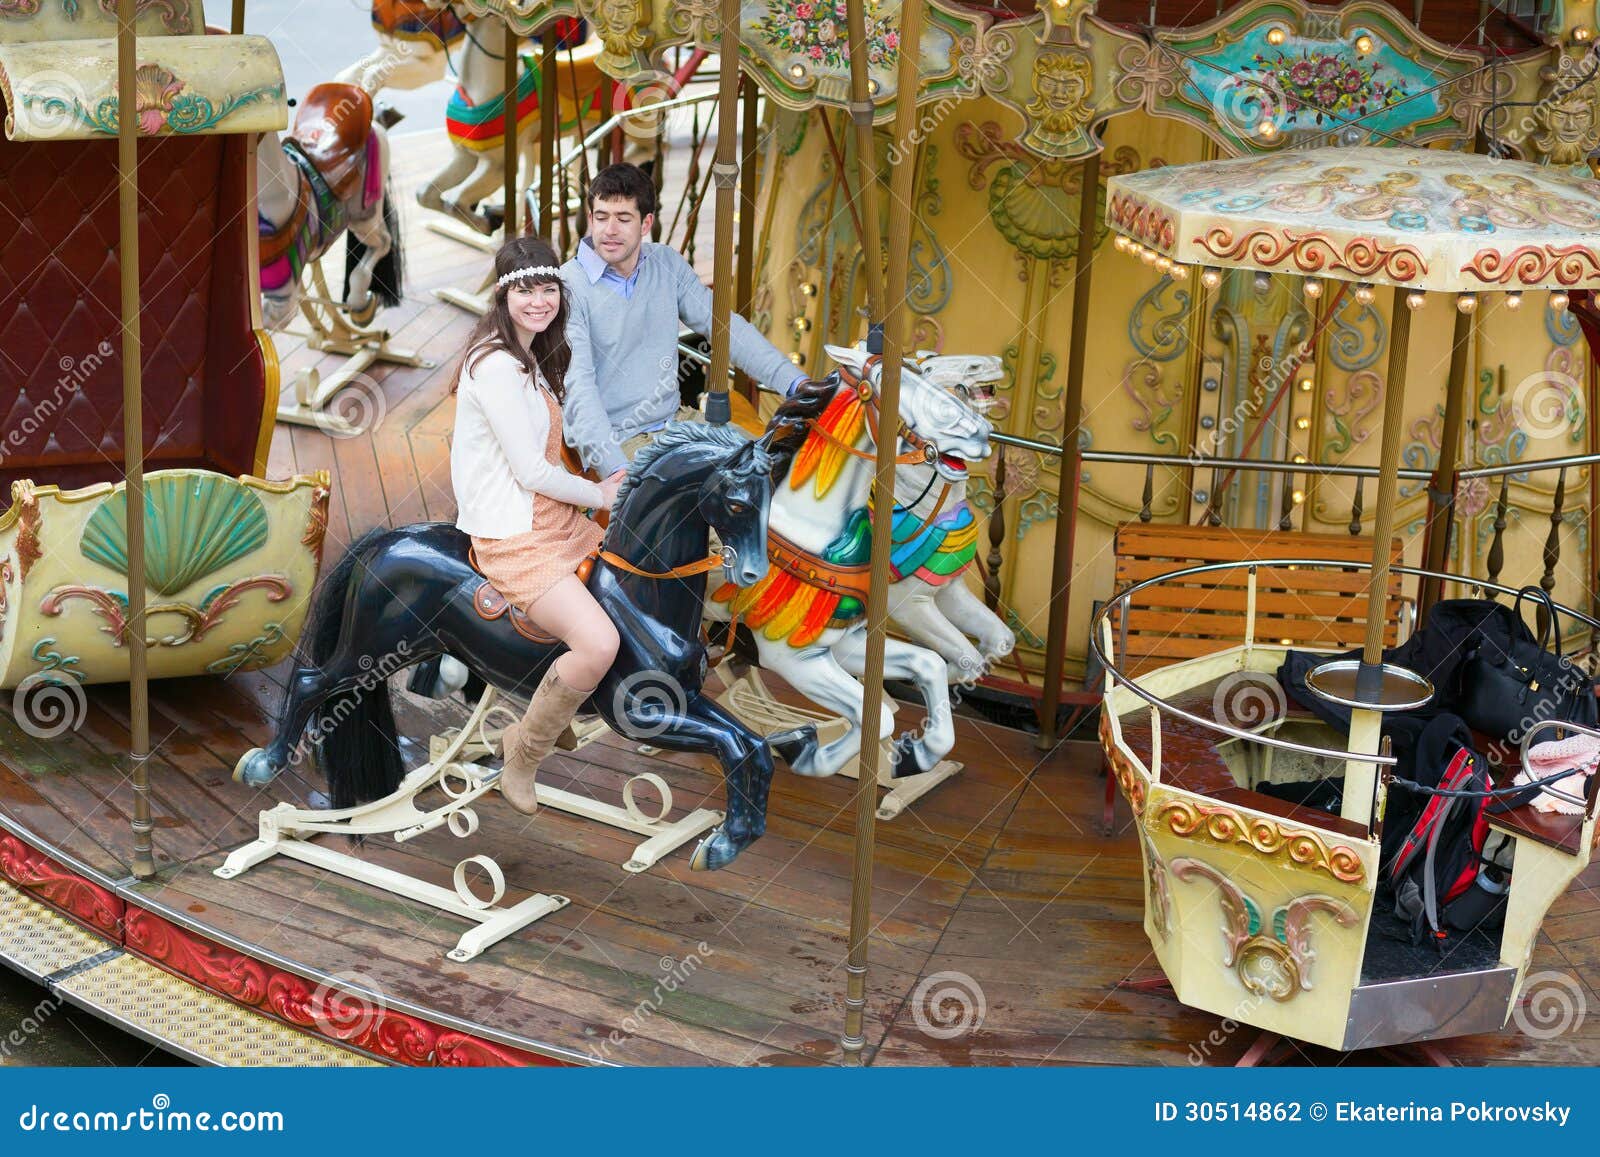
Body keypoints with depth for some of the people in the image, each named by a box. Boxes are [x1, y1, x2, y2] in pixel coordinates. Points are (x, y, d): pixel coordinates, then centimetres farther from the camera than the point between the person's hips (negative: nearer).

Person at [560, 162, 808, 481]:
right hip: (614, 441, -7)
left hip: (674, 420, 7)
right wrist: (614, 467, -34)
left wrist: (794, 382, -6)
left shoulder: (668, 265, 5)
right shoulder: (568, 286, -13)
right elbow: (578, 385, -21)